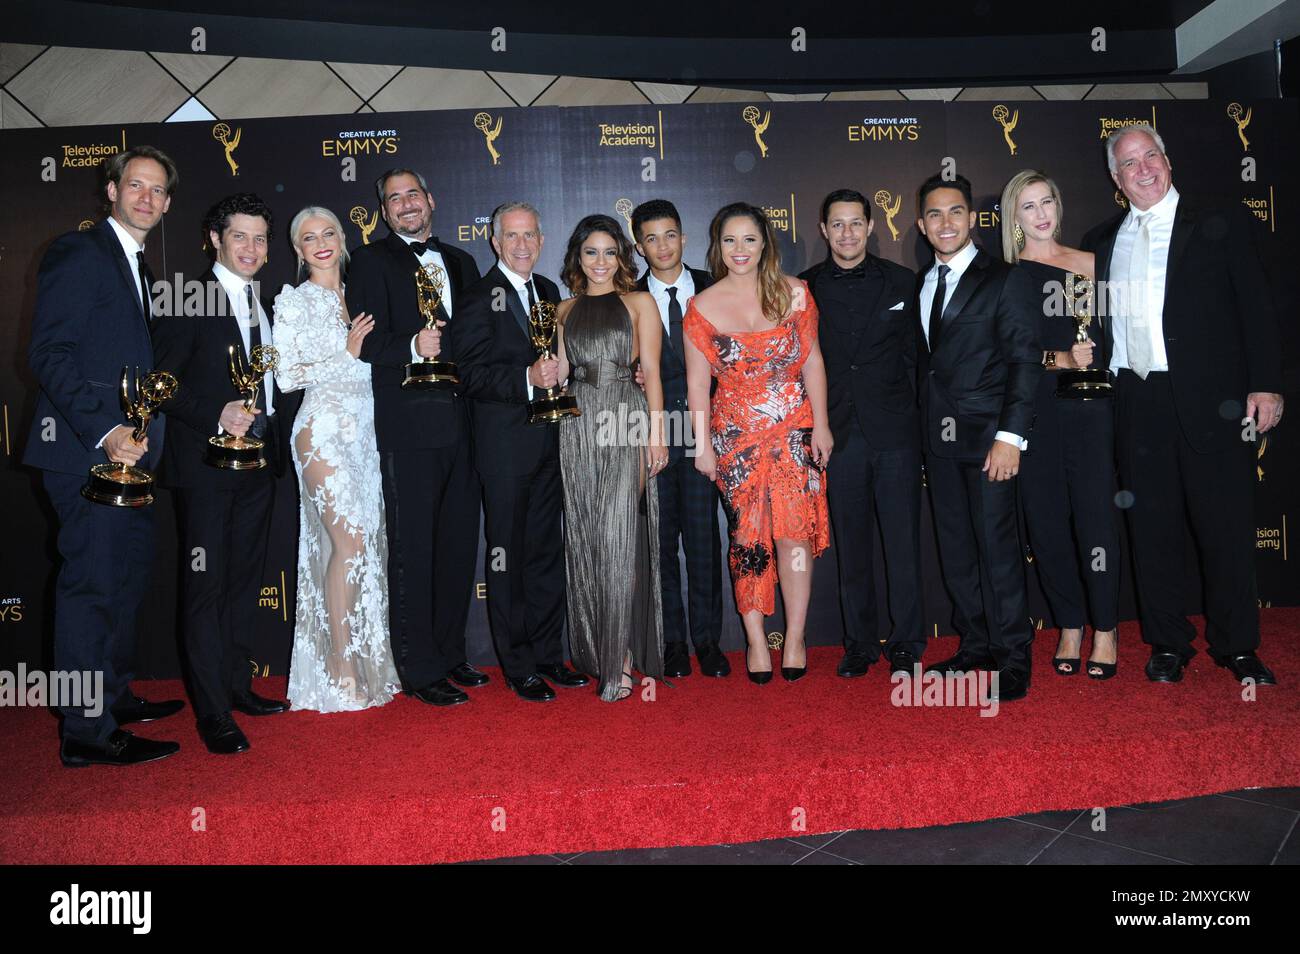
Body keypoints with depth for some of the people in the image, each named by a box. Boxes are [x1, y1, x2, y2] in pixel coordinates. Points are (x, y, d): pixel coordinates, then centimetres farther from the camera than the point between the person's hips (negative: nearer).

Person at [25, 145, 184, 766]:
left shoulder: (136, 266, 20)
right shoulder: (78, 252, -8)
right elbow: (49, 354, -16)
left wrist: (141, 428, 11)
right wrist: (104, 431, -24)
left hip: (126, 449, 10)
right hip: (87, 451, -10)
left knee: (128, 577, 17)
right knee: (93, 582, -5)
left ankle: (115, 696, 31)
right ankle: (87, 733, 4)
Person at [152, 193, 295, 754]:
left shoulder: (265, 304, 14)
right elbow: (164, 381, -11)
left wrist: (275, 441, 9)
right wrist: (217, 417, -23)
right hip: (205, 461, -7)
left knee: (245, 578, 13)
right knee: (206, 584, -3)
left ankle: (238, 685, 26)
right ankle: (213, 713, 3)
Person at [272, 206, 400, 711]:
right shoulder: (294, 300, -1)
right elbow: (287, 376, -8)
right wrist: (346, 356, -12)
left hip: (363, 431, 6)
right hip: (324, 430, -6)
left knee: (370, 542, 4)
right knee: (349, 540, -13)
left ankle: (362, 657, 13)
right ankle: (340, 665, -4)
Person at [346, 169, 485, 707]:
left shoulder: (460, 263, 19)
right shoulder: (371, 262, 3)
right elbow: (368, 342, -9)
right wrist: (413, 349, -24)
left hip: (462, 422, 6)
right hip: (408, 424, -5)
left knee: (459, 543, 11)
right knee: (412, 549, -1)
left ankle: (450, 654, 25)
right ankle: (419, 670, 8)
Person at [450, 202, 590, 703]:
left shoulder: (549, 291, 13)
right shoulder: (477, 299, -8)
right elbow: (471, 376, -15)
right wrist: (527, 378, -26)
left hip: (549, 441, 7)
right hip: (505, 447, -7)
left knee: (548, 553, 13)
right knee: (508, 558, 1)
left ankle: (548, 655, 25)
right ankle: (518, 667, 13)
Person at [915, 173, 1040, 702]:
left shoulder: (1005, 279, -3)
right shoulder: (921, 284, 14)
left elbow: (1025, 361, -9)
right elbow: (928, 361, 13)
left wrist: (1011, 436, -16)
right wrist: (924, 427, 4)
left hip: (987, 436, -6)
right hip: (938, 438, 6)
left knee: (997, 545, -4)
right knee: (955, 547, 10)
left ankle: (1012, 661, 6)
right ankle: (974, 648, 22)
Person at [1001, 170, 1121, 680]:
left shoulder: (1088, 264, 10)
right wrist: (1057, 358, -12)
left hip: (1085, 402, 0)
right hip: (1030, 405, 0)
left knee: (1094, 513, -3)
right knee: (1045, 518, 3)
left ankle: (1104, 629, 10)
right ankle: (1069, 625, 18)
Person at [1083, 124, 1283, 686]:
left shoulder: (1220, 226, 5)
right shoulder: (1101, 242, 14)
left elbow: (1256, 308, 0)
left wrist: (1265, 385, -8)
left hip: (1210, 401, -2)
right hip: (1137, 403, 3)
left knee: (1226, 524, 2)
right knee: (1152, 527, 7)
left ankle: (1235, 645, 17)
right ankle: (1168, 643, 19)